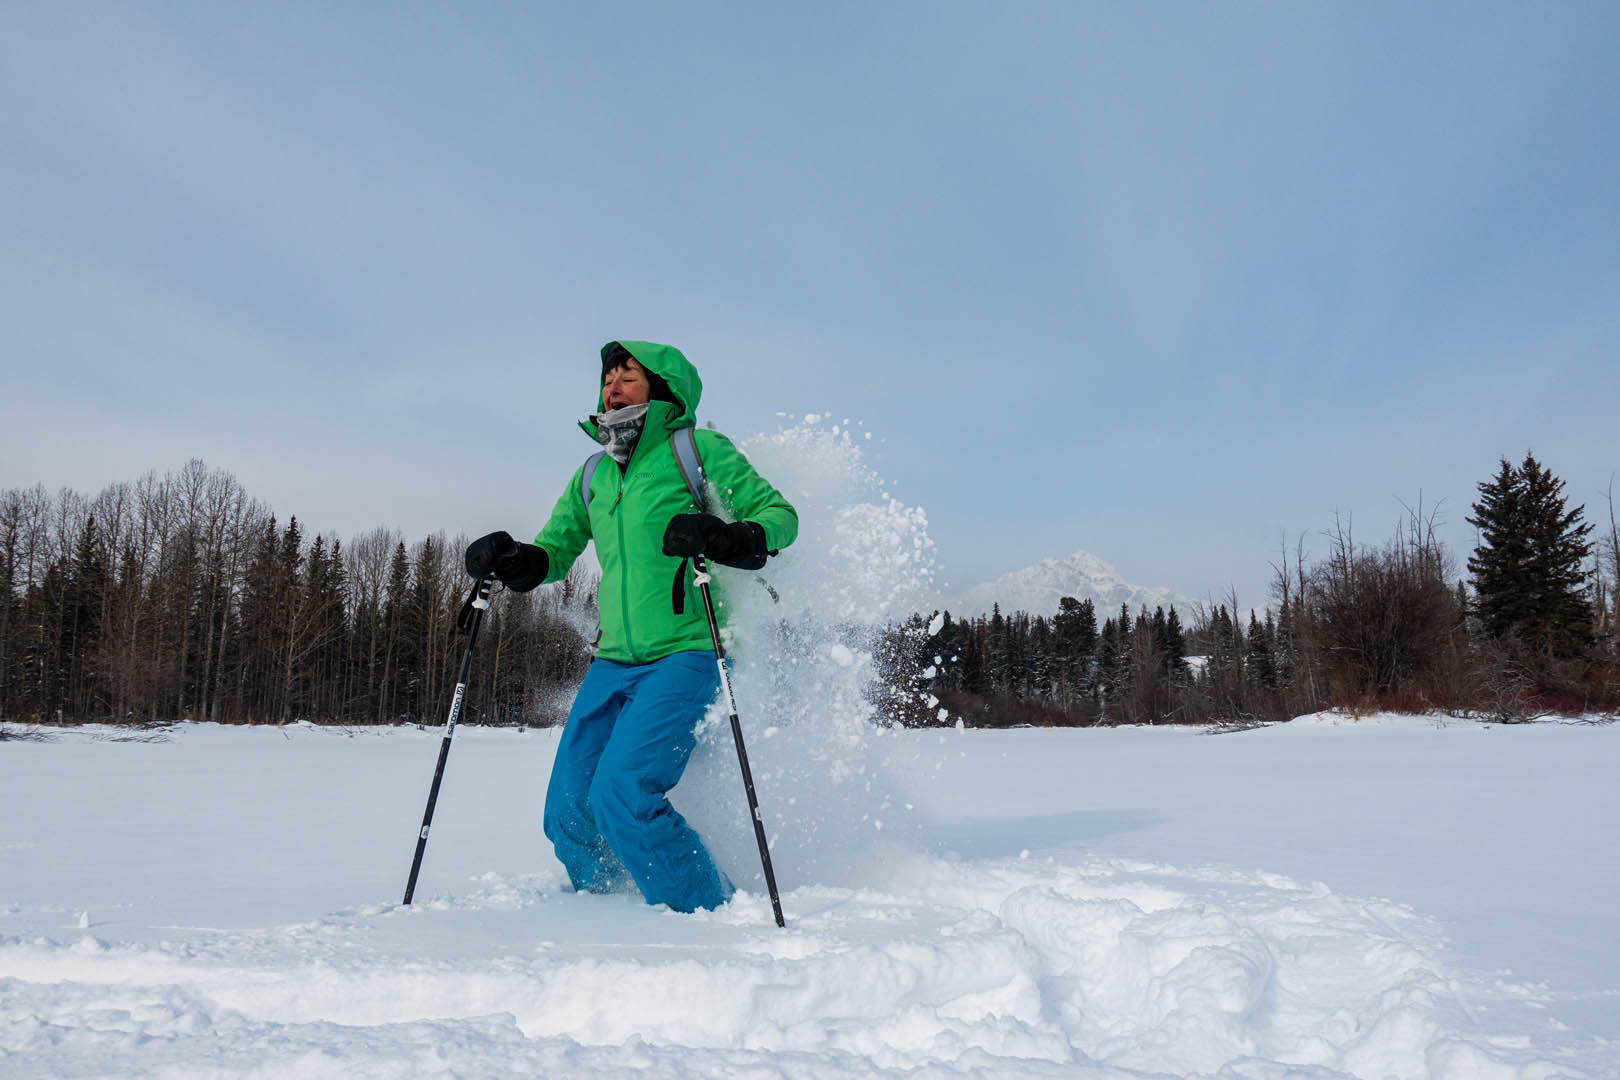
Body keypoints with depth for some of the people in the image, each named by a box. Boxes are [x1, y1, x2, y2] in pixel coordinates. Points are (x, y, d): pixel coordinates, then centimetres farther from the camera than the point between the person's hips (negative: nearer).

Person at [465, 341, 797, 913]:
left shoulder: (700, 449, -1)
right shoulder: (593, 476, 16)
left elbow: (779, 514, -3)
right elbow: (554, 552, 24)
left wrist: (727, 538, -23)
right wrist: (508, 560, 2)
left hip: (683, 655, -6)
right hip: (613, 662, 7)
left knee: (623, 798, -21)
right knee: (568, 817, 4)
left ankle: (711, 912, -1)